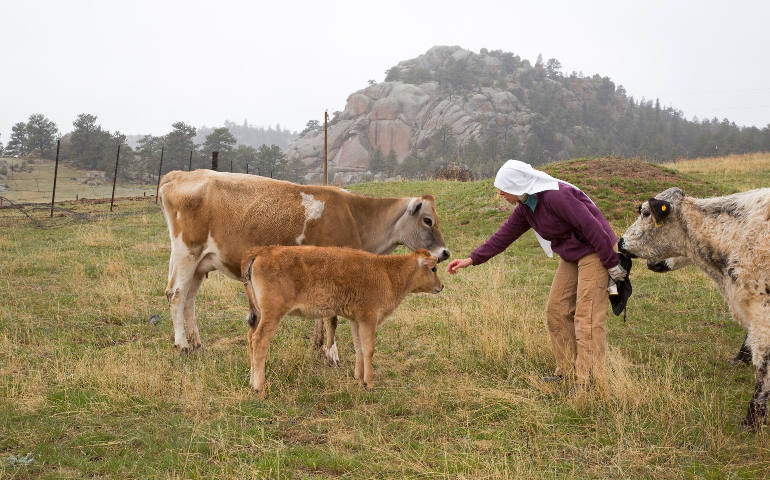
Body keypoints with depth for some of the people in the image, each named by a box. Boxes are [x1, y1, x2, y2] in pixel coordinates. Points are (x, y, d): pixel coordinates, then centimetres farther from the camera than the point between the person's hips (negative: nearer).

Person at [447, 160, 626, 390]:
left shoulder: (556, 196, -26)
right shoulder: (525, 208, 3)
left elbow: (591, 226, -24)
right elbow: (504, 236, 11)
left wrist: (612, 264, -18)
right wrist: (472, 259, 6)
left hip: (594, 252, -9)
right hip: (570, 256, 9)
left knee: (587, 316, -12)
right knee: (556, 311, 9)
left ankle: (590, 381, -8)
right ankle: (568, 371, 18)